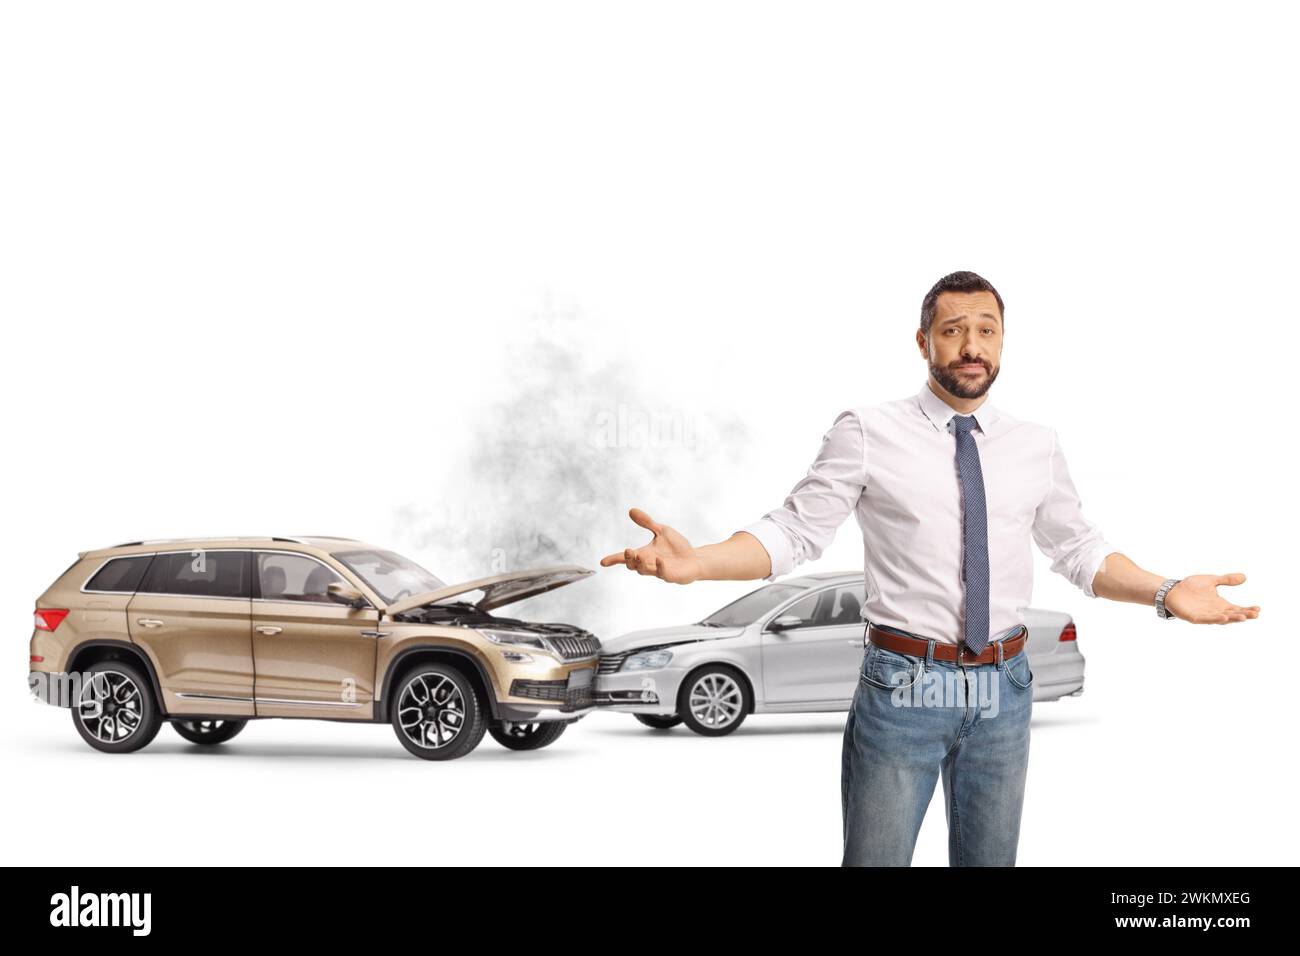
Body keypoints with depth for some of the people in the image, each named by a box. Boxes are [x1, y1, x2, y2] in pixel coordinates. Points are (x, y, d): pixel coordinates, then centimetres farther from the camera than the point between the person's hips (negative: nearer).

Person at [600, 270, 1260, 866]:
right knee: (875, 857, 3)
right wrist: (695, 563, -25)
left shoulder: (1037, 447, 6)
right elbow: (793, 533, -8)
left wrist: (1167, 593, 1)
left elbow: (1079, 550, 15)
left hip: (1003, 691, 4)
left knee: (990, 858, 17)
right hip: (902, 686, -4)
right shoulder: (867, 435, -5)